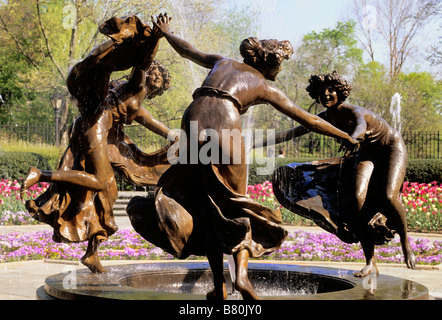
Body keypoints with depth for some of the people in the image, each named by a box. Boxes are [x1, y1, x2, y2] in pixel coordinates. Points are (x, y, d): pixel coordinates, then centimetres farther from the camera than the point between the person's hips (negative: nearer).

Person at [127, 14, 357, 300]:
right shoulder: (267, 87, 21)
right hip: (225, 126, -3)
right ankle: (242, 274, -6)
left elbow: (189, 51, 46)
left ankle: (219, 286, 8)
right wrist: (346, 137, 32)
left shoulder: (223, 62, 31)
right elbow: (308, 119, 22)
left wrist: (166, 33, 66)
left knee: (205, 207, 11)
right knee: (235, 205, 12)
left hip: (193, 121, 4)